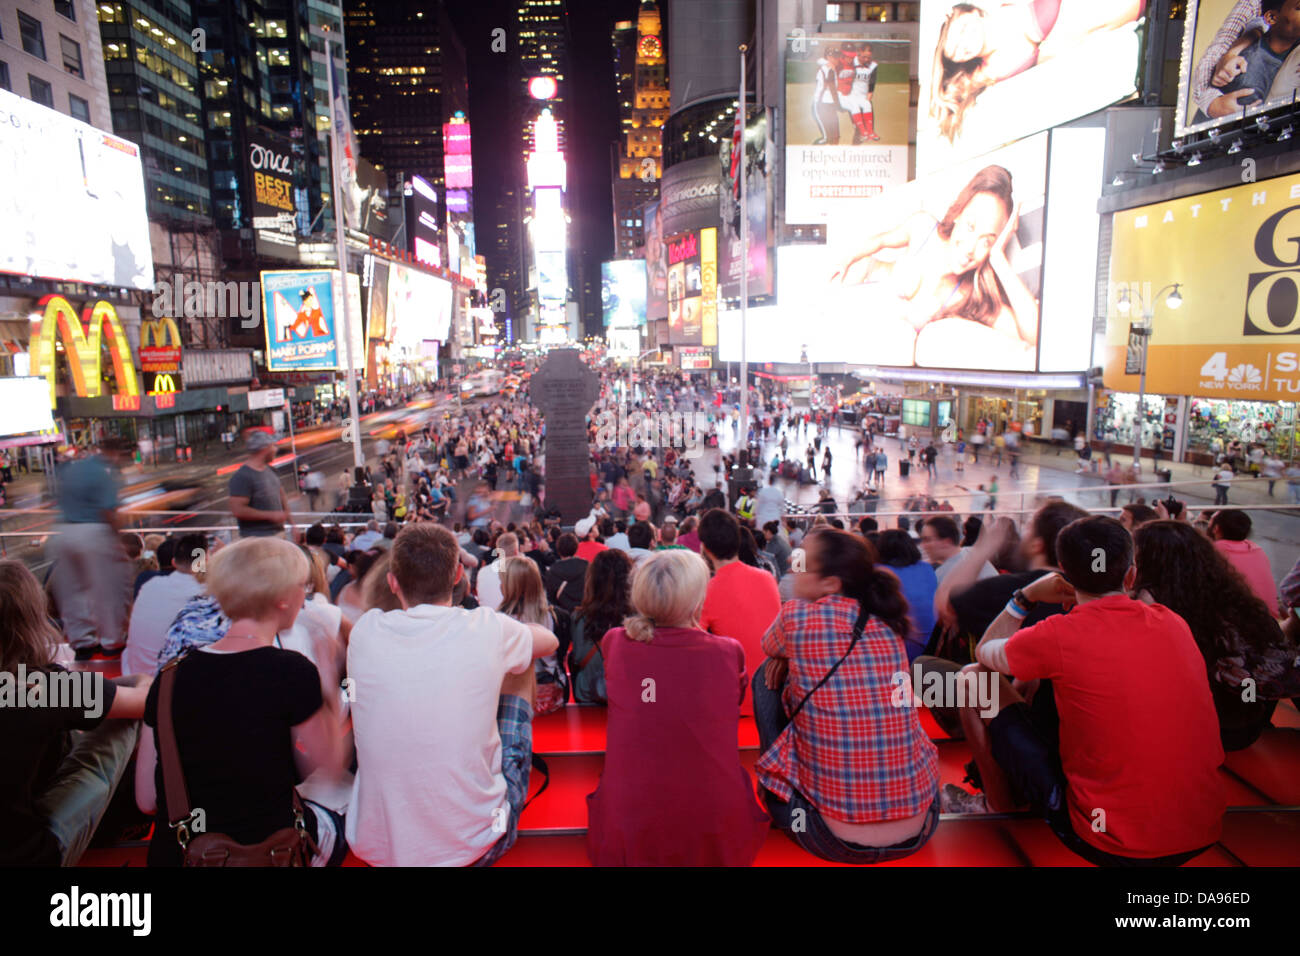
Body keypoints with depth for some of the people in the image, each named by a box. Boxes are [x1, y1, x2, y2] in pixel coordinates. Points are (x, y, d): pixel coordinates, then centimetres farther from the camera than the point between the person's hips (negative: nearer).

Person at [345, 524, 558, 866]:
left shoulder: (364, 632, -9)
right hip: (474, 846, -2)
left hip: (377, 846, 3)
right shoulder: (487, 630, -15)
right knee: (518, 671, 17)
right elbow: (549, 642, 8)